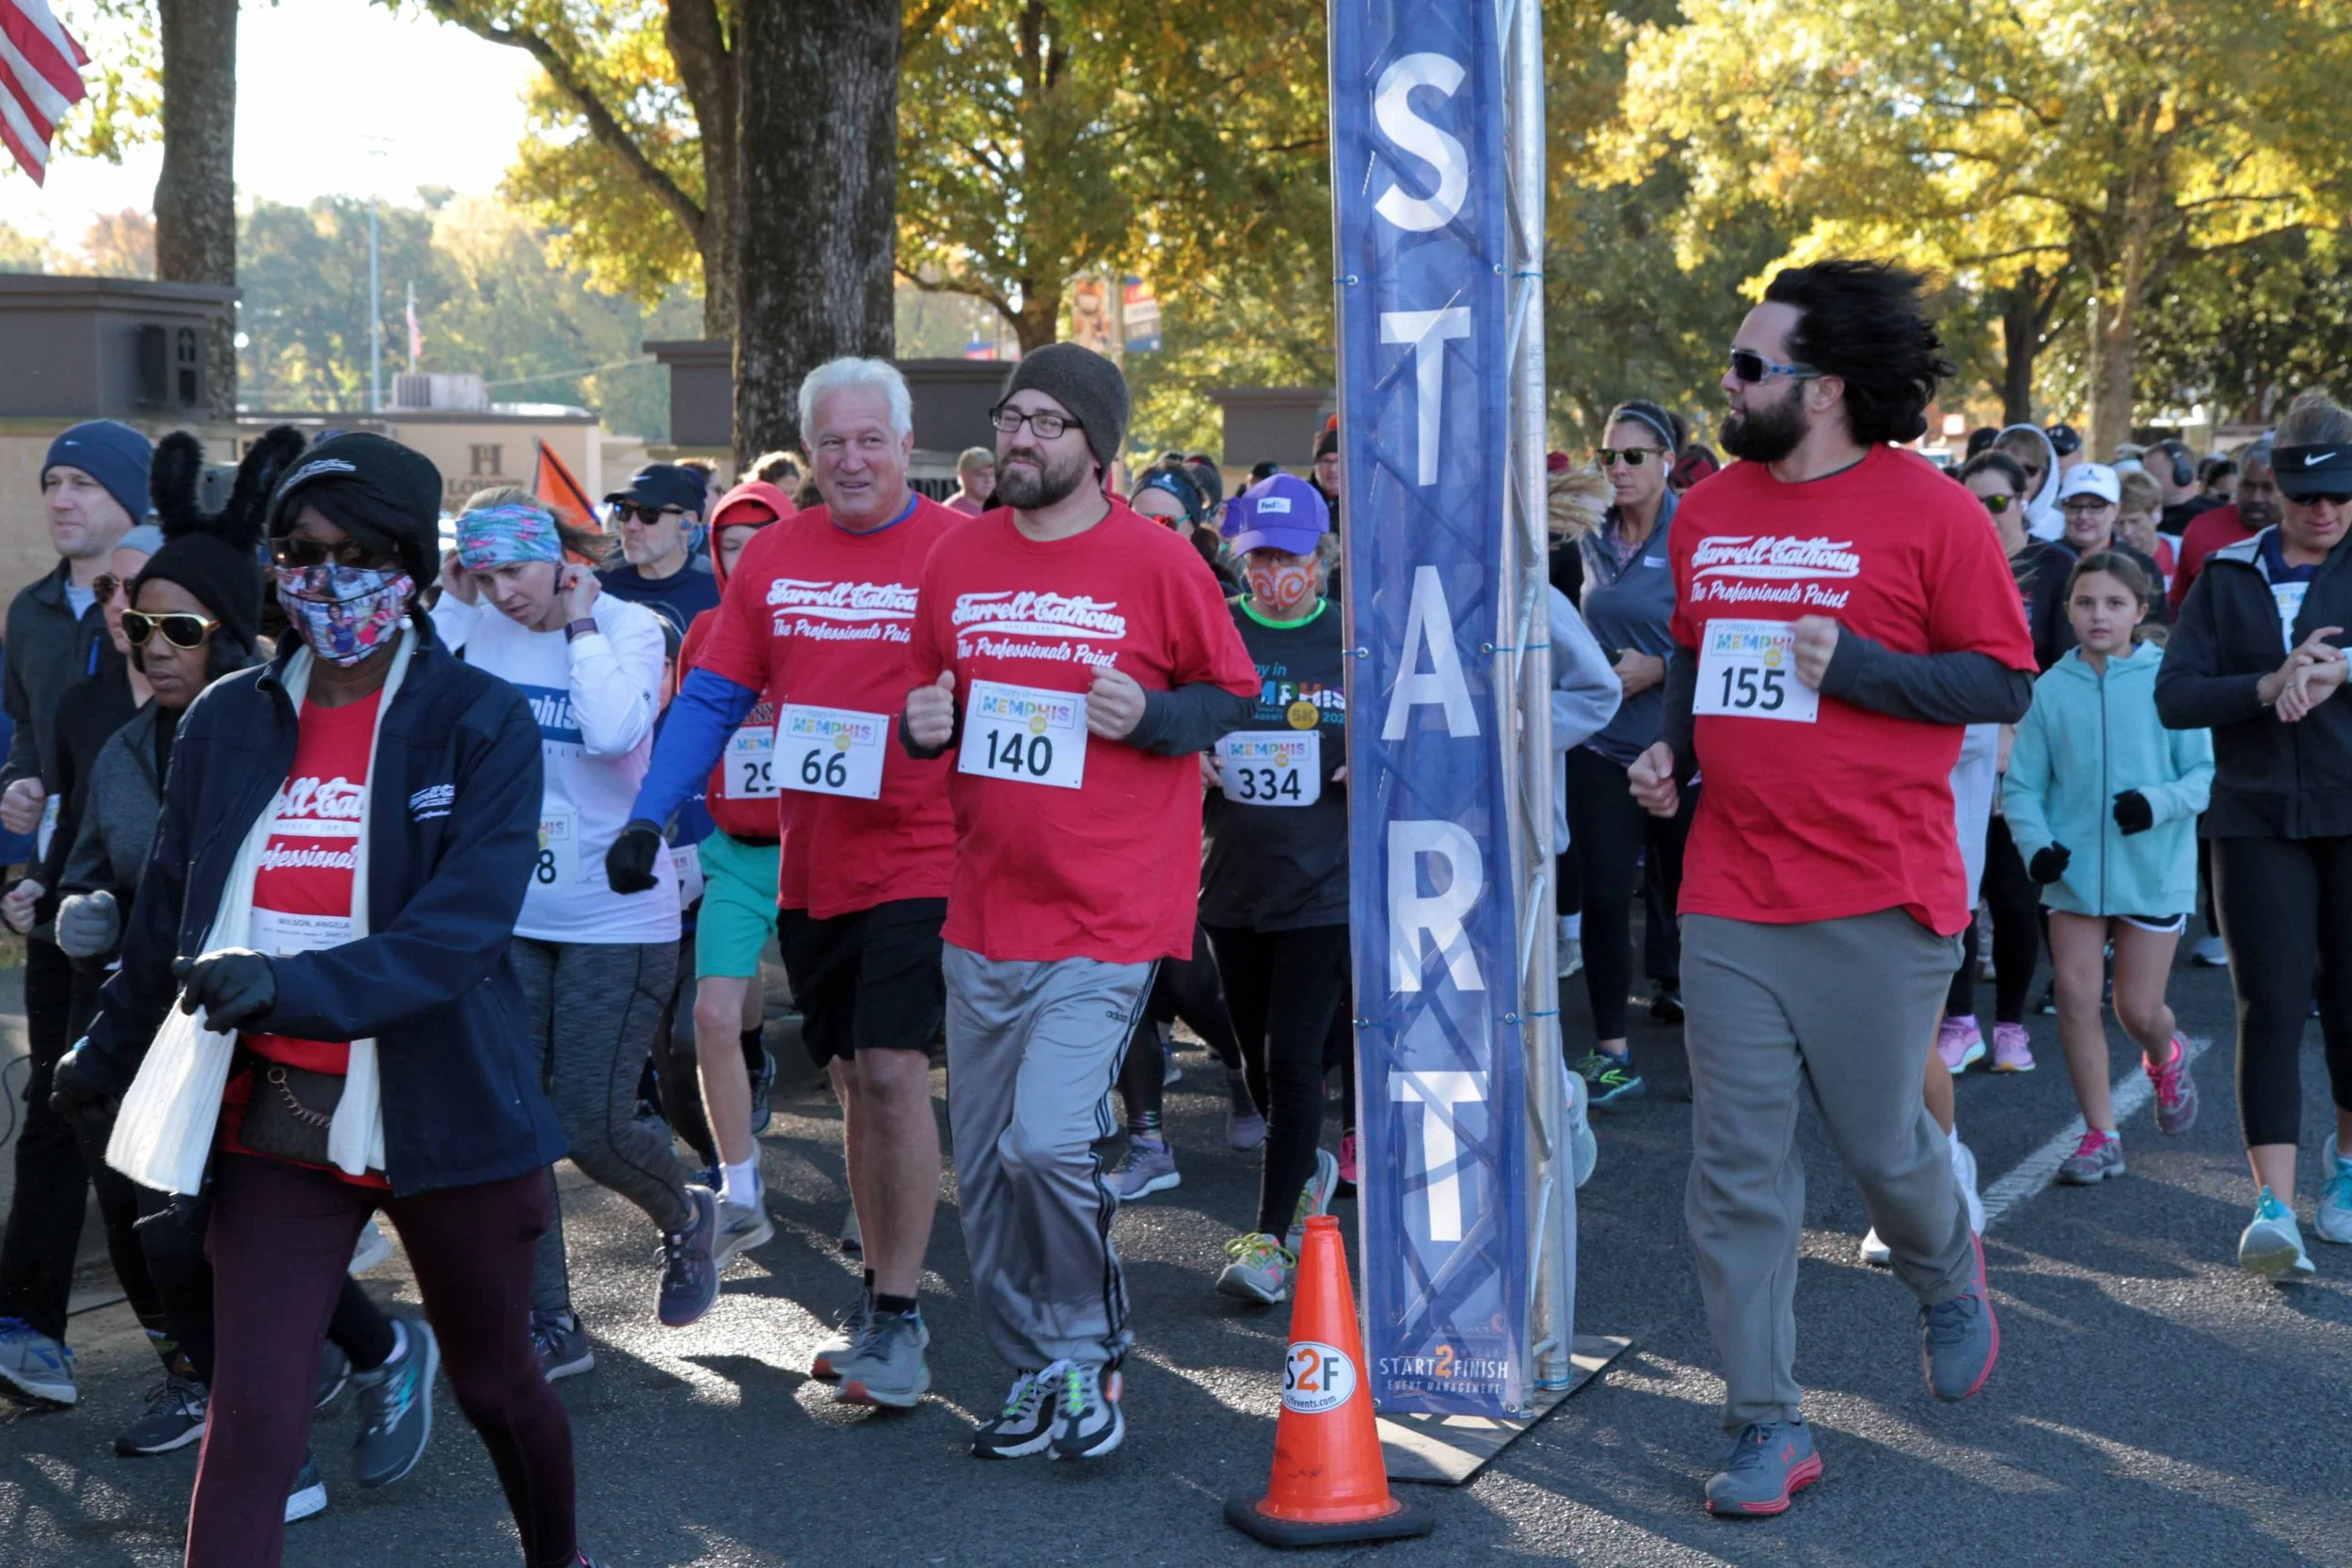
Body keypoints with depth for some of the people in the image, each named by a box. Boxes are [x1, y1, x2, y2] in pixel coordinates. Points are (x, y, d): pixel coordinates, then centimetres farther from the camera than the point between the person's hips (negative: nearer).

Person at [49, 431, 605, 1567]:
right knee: (250, 1419, -8)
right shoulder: (226, 723, 3)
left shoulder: (482, 724, -8)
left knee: (495, 1385, 18)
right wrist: (108, 1057, 27)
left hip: (443, 1116, -2)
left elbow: (462, 929, -20)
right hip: (276, 1117, 2)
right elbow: (167, 917, 16)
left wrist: (291, 987, -33)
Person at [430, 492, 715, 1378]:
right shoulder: (474, 628, 1)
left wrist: (581, 624, -18)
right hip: (507, 914, 4)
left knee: (592, 1123, -5)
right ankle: (549, 1324, 14)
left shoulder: (630, 627, -9)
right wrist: (446, 604, -10)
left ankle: (686, 1216, 28)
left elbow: (617, 731, -27)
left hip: (615, 917, -4)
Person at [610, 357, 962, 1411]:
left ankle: (899, 1316, -2)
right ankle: (881, 1301, 24)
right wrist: (648, 816, -1)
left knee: (893, 1069, -13)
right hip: (810, 868, 5)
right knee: (853, 1078, 12)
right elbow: (713, 696, 8)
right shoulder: (771, 556, 7)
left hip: (920, 858, -5)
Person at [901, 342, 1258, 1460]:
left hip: (1105, 917, -5)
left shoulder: (1157, 562, -5)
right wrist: (921, 721, -3)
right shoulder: (958, 559, 8)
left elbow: (1236, 696, 2)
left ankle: (1086, 1358, 7)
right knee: (984, 1167, 9)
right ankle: (1033, 1375, 26)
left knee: (1047, 1142, -17)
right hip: (980, 913, 5)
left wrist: (1149, 715, -16)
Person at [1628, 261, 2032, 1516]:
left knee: (1882, 1142, 6)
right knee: (1737, 1167, 1)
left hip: (1878, 897, -4)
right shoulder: (1708, 513, 8)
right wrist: (1669, 749, 6)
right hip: (1728, 896, 4)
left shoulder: (1928, 512, -8)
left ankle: (1948, 1282, 42)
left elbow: (2003, 683, -7)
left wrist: (1850, 666, -17)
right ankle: (1766, 1427, 11)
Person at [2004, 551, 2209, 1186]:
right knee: (2075, 993, -4)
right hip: (2075, 870, 2)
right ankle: (2101, 1135, 7)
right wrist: (2036, 844, -13)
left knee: (2137, 1009, 3)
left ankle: (2167, 1058, 41)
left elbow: (2205, 773, -4)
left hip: (2153, 869, -2)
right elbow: (2022, 784, 4)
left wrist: (2157, 803, -22)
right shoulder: (2051, 689, -1)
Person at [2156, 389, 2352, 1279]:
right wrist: (2269, 685, -15)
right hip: (2259, 816, 0)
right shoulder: (2227, 579, 8)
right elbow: (2174, 697, 0)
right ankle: (2274, 1207, -11)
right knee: (2271, 1006, -8)